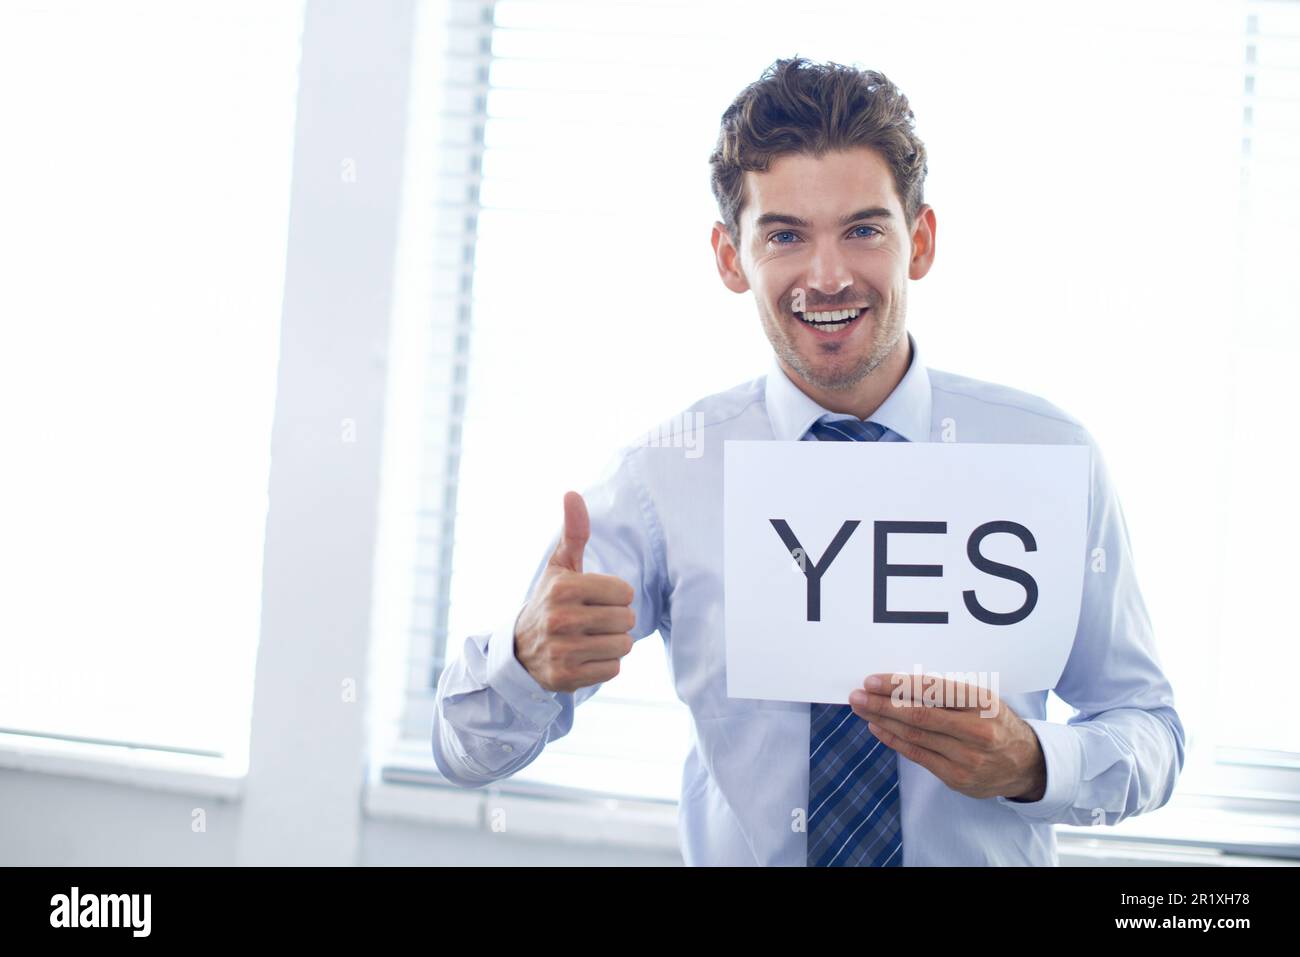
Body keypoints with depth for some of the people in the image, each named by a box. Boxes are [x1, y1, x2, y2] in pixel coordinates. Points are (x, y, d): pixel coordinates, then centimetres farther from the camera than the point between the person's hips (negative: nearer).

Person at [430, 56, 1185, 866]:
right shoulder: (664, 476, -6)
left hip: (997, 850, 1)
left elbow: (1150, 731, 2)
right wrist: (529, 657, -30)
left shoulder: (1051, 456, -5)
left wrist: (1034, 764, -18)